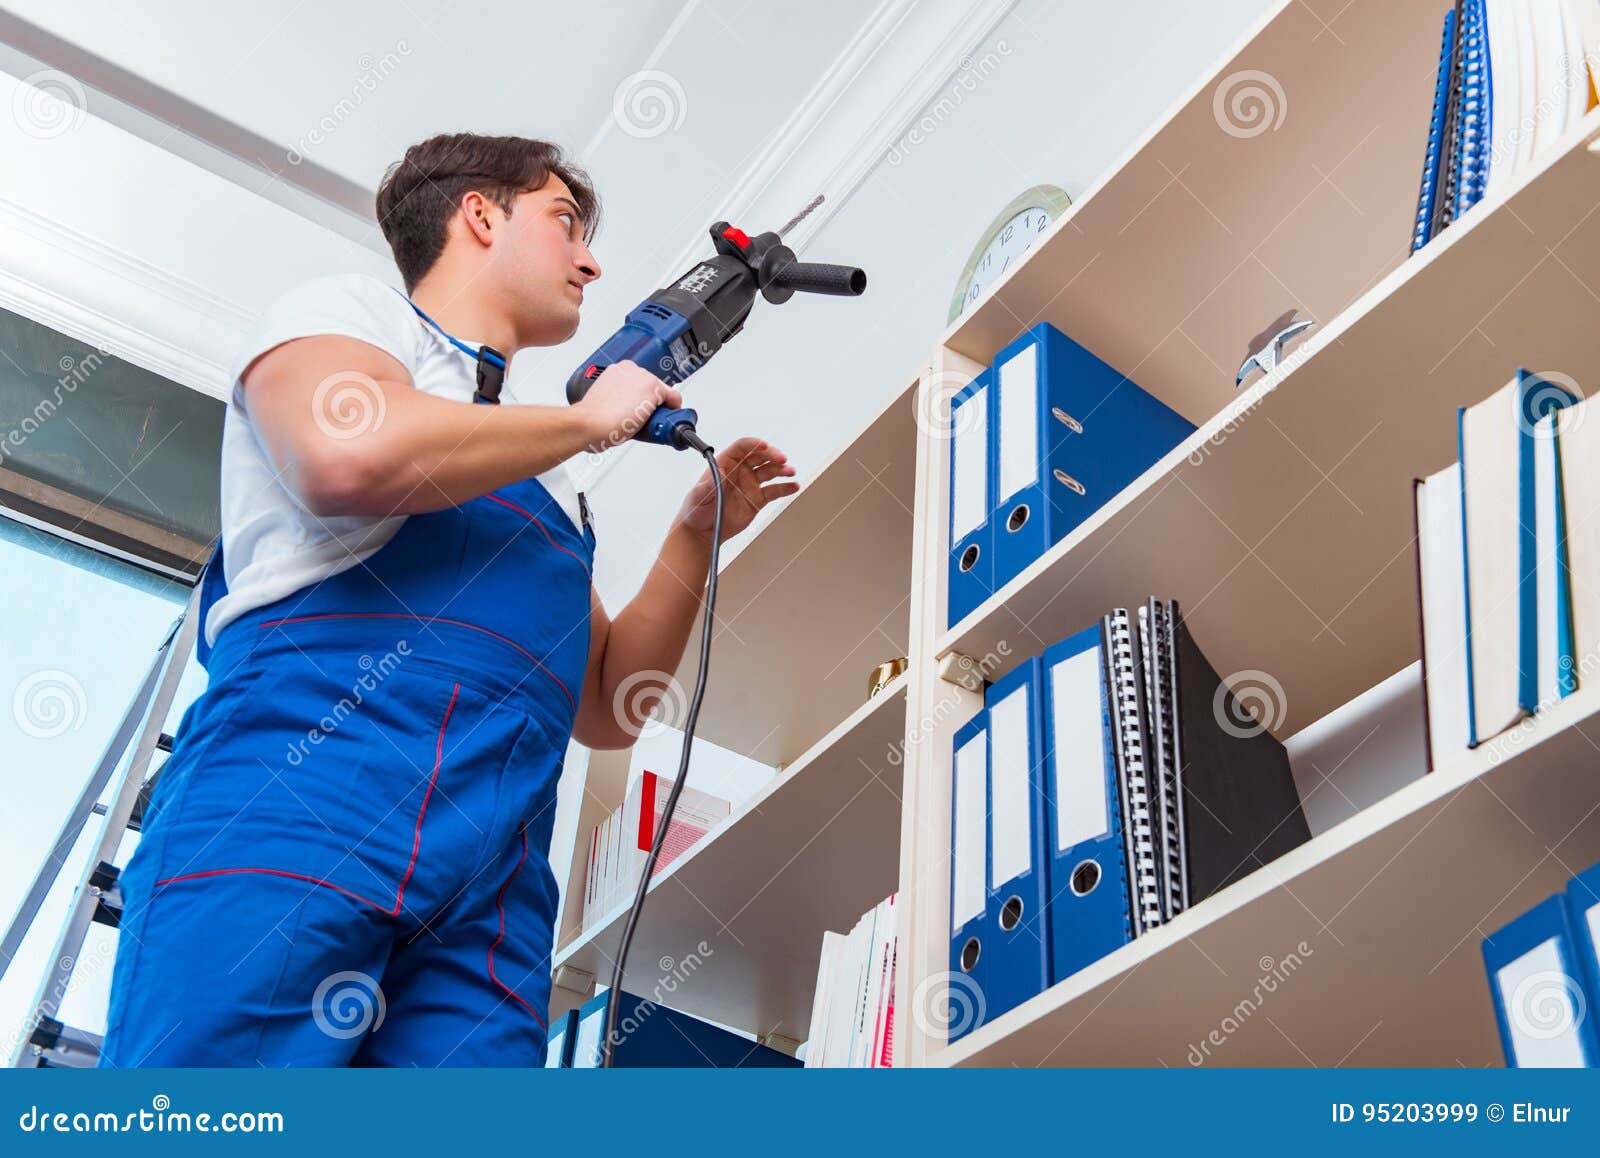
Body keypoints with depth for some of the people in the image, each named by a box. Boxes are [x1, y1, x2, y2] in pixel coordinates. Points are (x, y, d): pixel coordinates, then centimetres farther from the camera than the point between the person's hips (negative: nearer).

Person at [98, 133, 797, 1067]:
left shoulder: (550, 486, 33)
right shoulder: (349, 310, 15)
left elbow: (605, 710, 28)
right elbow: (348, 456, -11)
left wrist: (697, 533, 18)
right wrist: (595, 419, 3)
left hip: (493, 888, 6)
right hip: (299, 795, -5)